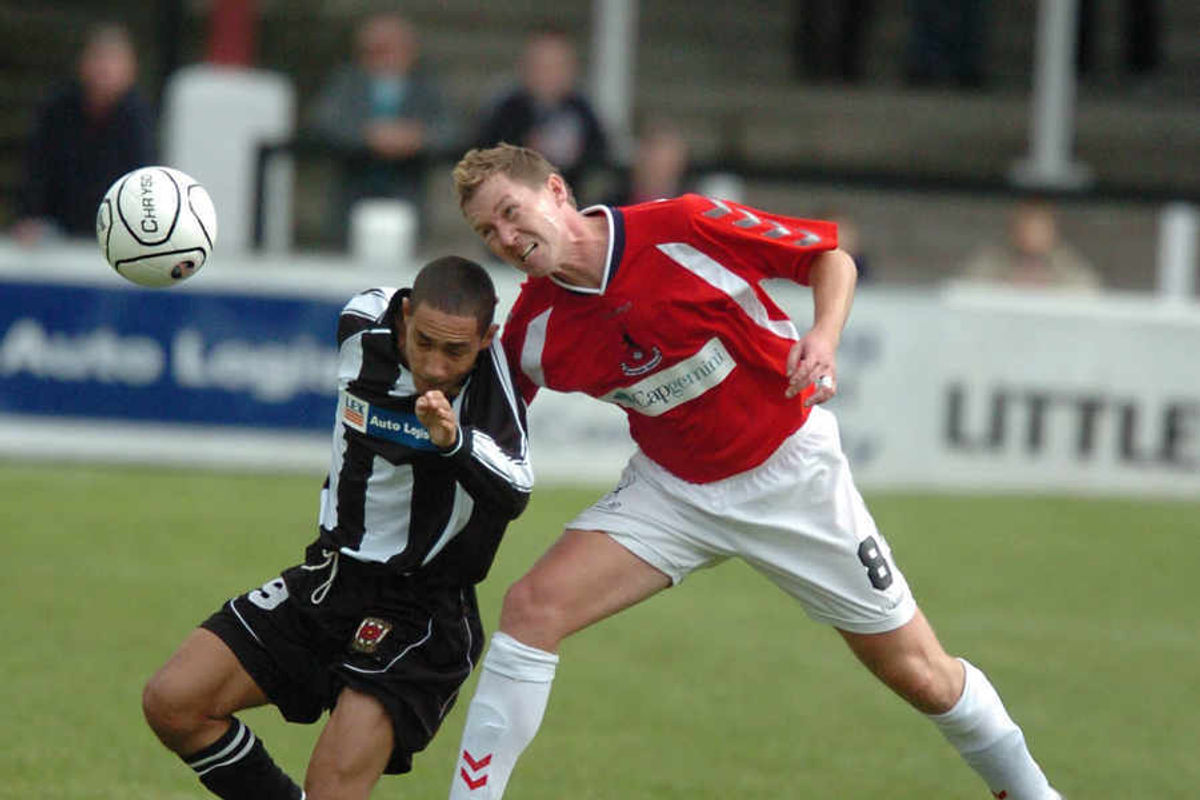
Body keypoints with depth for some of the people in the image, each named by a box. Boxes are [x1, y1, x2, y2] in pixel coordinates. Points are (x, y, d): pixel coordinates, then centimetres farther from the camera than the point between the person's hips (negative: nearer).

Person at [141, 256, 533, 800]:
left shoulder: (489, 374, -23)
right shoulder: (364, 323, -7)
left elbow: (514, 494, -39)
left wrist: (456, 442, -57)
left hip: (423, 610, -6)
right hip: (330, 580, 6)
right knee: (171, 703, -6)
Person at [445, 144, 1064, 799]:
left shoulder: (685, 229, -22)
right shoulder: (534, 327, -11)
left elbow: (830, 255, -10)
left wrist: (824, 336, -27)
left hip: (787, 469, -3)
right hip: (671, 488, 3)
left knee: (921, 675, 3)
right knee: (531, 608, -18)